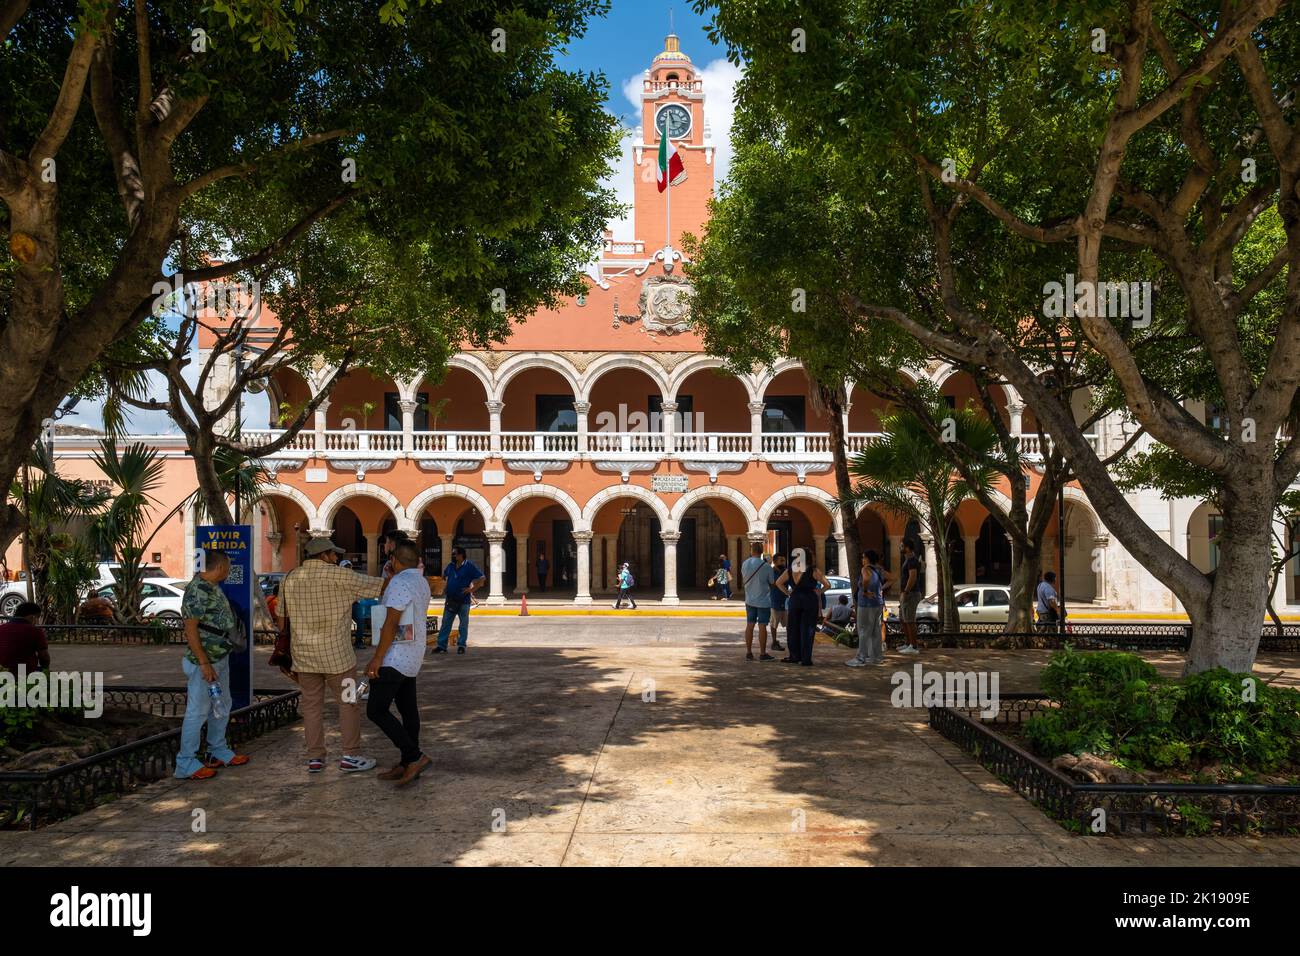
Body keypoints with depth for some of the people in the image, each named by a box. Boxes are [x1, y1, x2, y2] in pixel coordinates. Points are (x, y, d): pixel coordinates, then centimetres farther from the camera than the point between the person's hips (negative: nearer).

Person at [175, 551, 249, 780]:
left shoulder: (214, 587, 11)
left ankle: (218, 752, 32)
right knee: (198, 712, -2)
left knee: (221, 707, 19)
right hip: (204, 662, -10)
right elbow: (190, 629, -22)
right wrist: (204, 663, -22)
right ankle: (186, 764, 7)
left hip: (221, 658, 10)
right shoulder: (197, 591, -19)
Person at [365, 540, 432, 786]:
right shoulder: (421, 582, 12)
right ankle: (406, 765, 16)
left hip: (395, 658, -10)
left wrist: (377, 658, -19)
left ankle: (414, 757, -9)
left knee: (376, 710, -7)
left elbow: (391, 622, -21)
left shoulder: (400, 582, -17)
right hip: (413, 657, 10)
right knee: (408, 710, 11)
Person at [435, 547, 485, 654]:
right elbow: (444, 575, 28)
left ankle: (461, 645, 14)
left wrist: (472, 589, -15)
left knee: (463, 624, 5)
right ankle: (441, 645, 6)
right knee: (445, 623, 3)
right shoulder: (450, 566, 8)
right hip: (450, 600, 5)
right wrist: (446, 587, 15)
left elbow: (482, 578, -11)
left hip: (463, 601, -5)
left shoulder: (469, 566, -8)